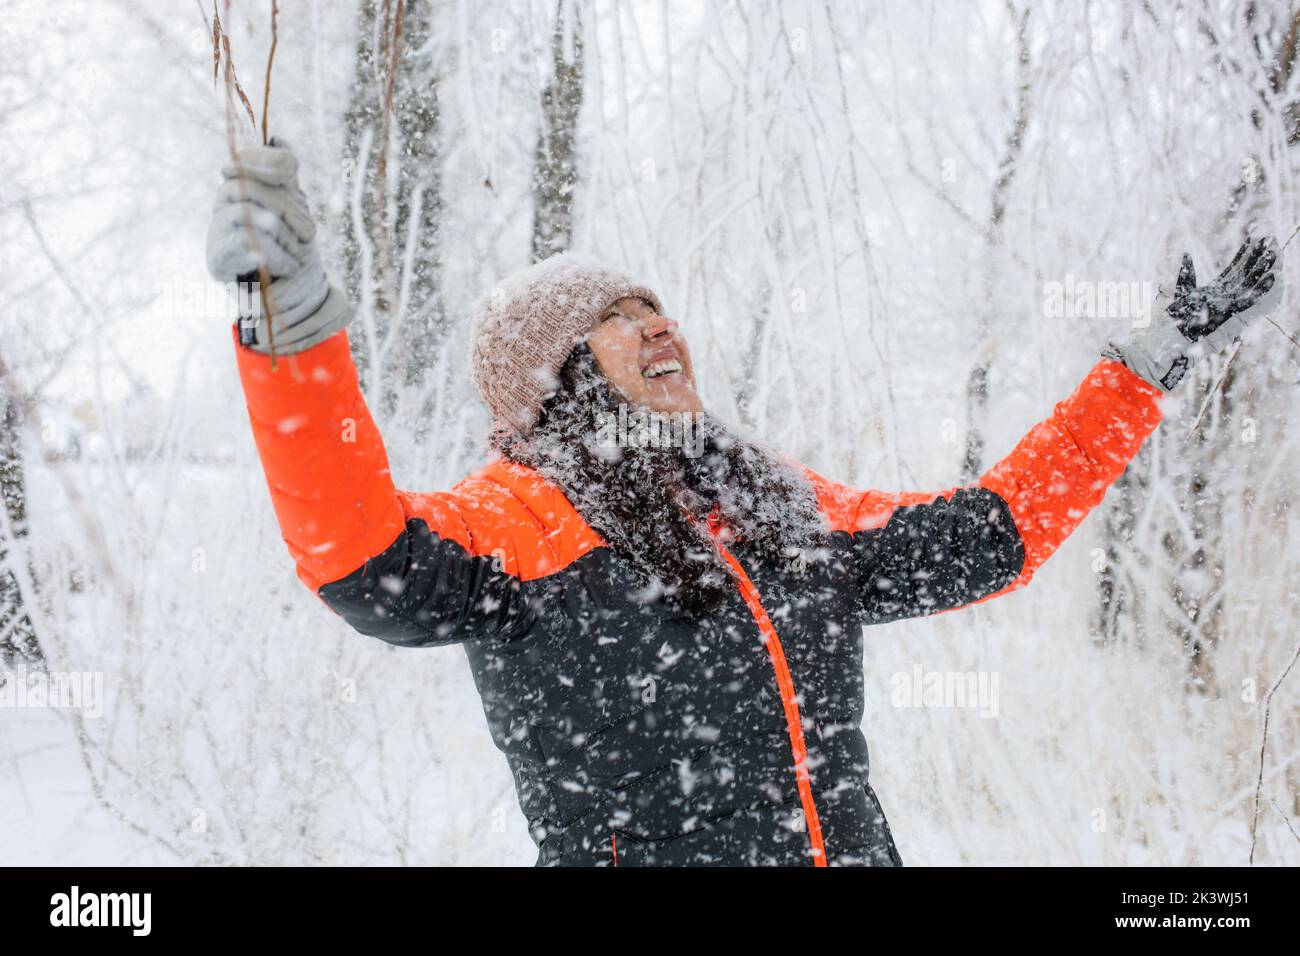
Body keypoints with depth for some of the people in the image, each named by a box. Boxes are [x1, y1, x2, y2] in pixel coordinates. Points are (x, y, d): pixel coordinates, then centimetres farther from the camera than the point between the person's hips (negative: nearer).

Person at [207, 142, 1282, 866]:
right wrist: (298, 321, -37)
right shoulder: (518, 514, -3)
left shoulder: (777, 502, 17)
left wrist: (1151, 364, 27)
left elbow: (992, 533, 24)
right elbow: (372, 564, -23)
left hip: (853, 845, 6)